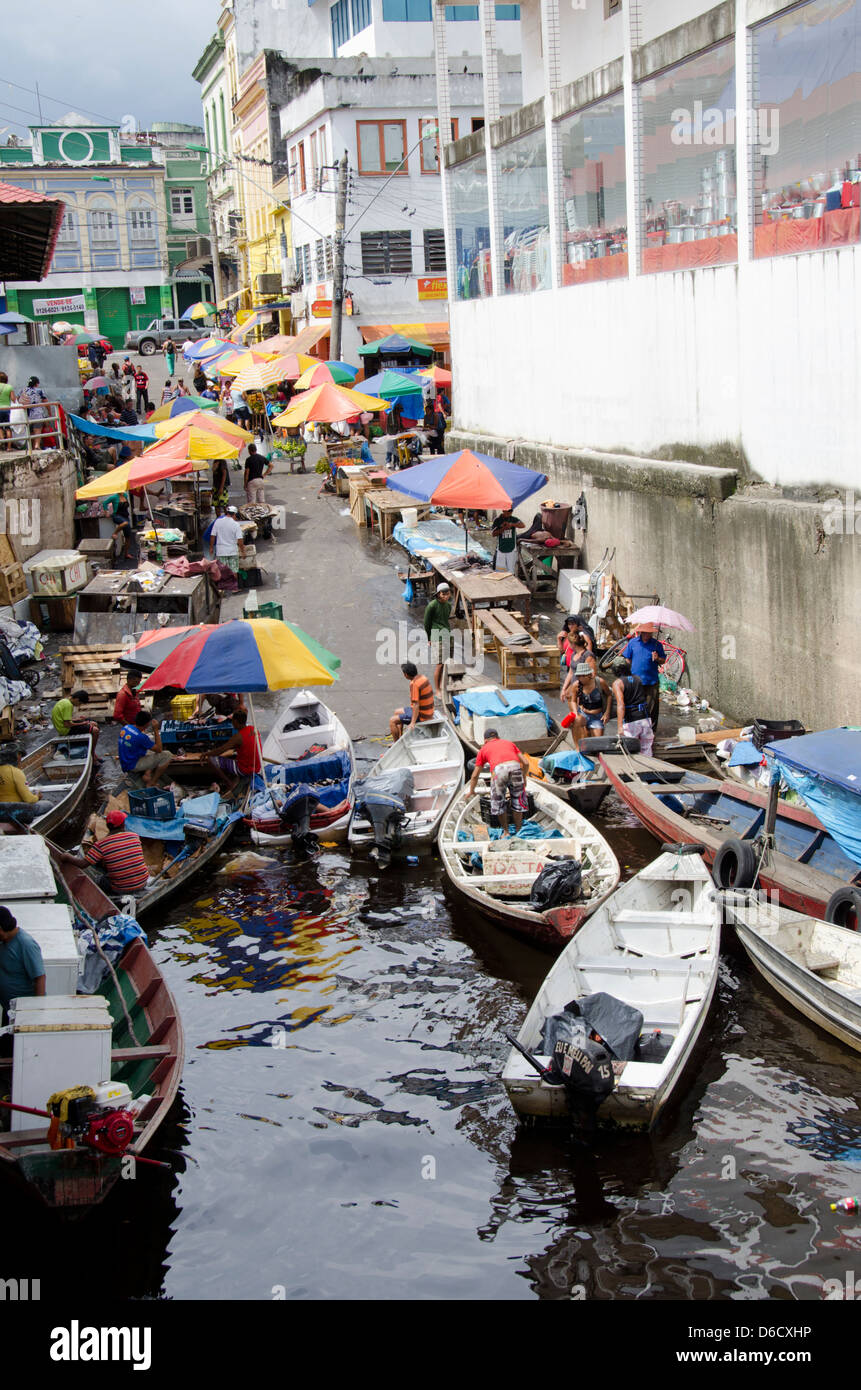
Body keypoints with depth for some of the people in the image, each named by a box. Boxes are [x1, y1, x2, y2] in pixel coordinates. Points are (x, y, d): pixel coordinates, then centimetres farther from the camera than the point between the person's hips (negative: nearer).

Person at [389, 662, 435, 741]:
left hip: (421, 716, -10)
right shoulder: (423, 677, 2)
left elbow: (416, 704, -31)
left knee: (392, 721, -7)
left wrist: (412, 723, -31)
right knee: (397, 712, 24)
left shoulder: (414, 684, -26)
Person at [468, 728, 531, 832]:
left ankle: (506, 832, 25)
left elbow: (475, 775, 35)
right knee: (518, 801, 19)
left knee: (499, 803, 18)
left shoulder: (483, 749, 31)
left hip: (498, 770, -2)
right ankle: (518, 831, 25)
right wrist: (523, 778, 46)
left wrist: (471, 791, 51)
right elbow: (526, 763, 29)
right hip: (516, 768, 2)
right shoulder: (509, 743, 36)